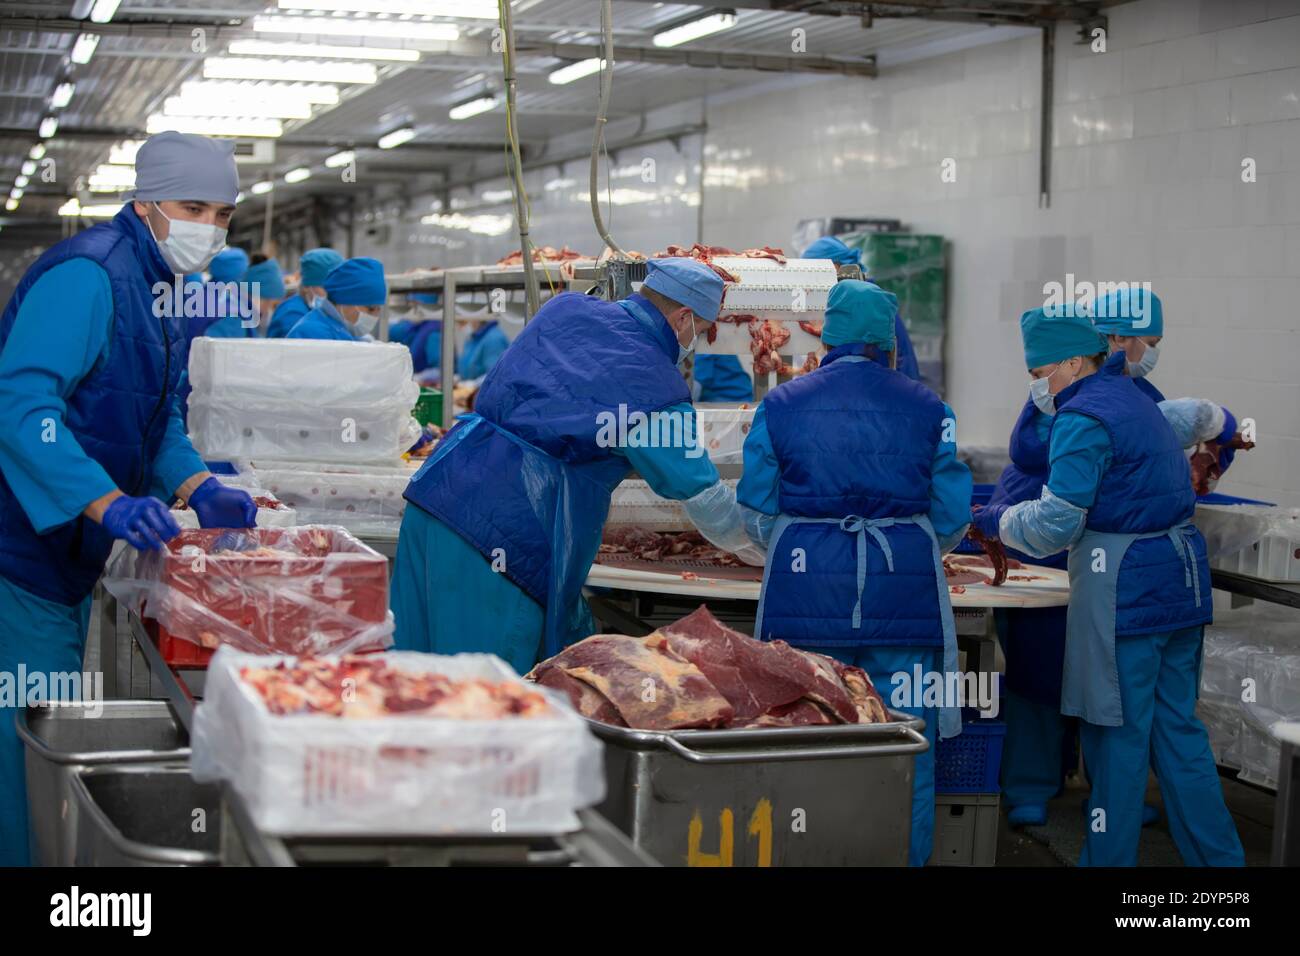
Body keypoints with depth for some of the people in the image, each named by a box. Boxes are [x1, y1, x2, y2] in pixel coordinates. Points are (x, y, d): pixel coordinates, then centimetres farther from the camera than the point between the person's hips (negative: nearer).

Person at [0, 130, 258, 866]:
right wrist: (110, 505, -39)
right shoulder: (86, 275, -20)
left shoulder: (157, 287, 12)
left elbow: (158, 417, 18)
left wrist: (202, 491, 0)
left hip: (73, 551, 10)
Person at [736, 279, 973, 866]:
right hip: (904, 592, 0)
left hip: (806, 593, 0)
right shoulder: (927, 408, 6)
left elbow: (757, 516, 7)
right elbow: (952, 519, 7)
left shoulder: (780, 405, 5)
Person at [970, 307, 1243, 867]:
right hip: (1181, 574, 9)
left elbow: (1055, 524, -18)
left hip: (1126, 590, -9)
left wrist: (999, 522, -2)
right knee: (1176, 727, 13)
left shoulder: (1084, 418, -15)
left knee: (1118, 734, 0)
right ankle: (1217, 856, 16)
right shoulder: (1132, 398, 14)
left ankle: (1109, 857, 10)